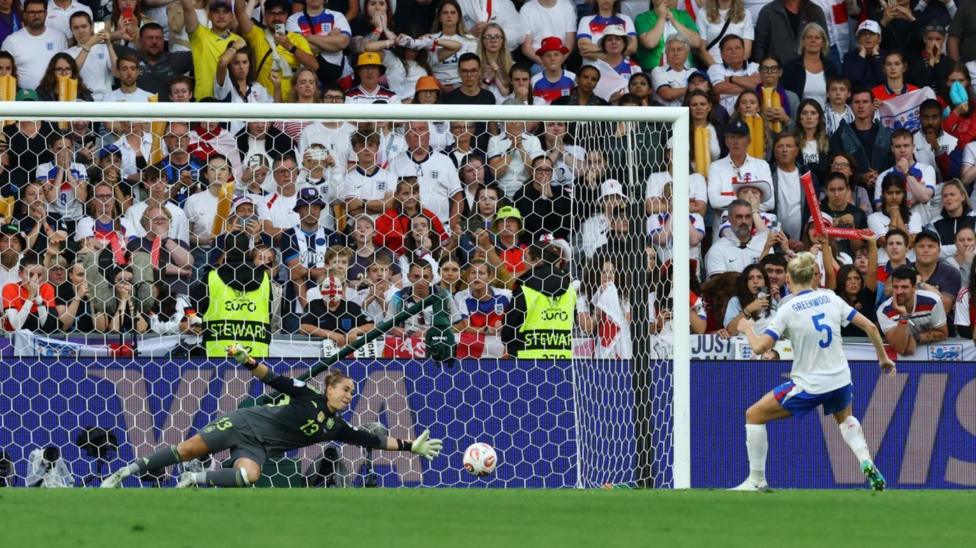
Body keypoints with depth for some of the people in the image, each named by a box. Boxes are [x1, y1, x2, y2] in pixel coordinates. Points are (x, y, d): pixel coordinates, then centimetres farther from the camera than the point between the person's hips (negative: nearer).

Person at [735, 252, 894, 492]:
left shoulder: (787, 310, -14)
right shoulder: (831, 298, -1)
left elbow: (759, 347, -17)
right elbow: (869, 326, 1)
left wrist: (748, 328, 4)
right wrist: (883, 358, 15)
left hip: (808, 386, -5)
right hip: (840, 380, 5)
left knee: (754, 415, 11)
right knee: (845, 419, 37)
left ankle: (757, 480, 11)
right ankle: (867, 464, 12)